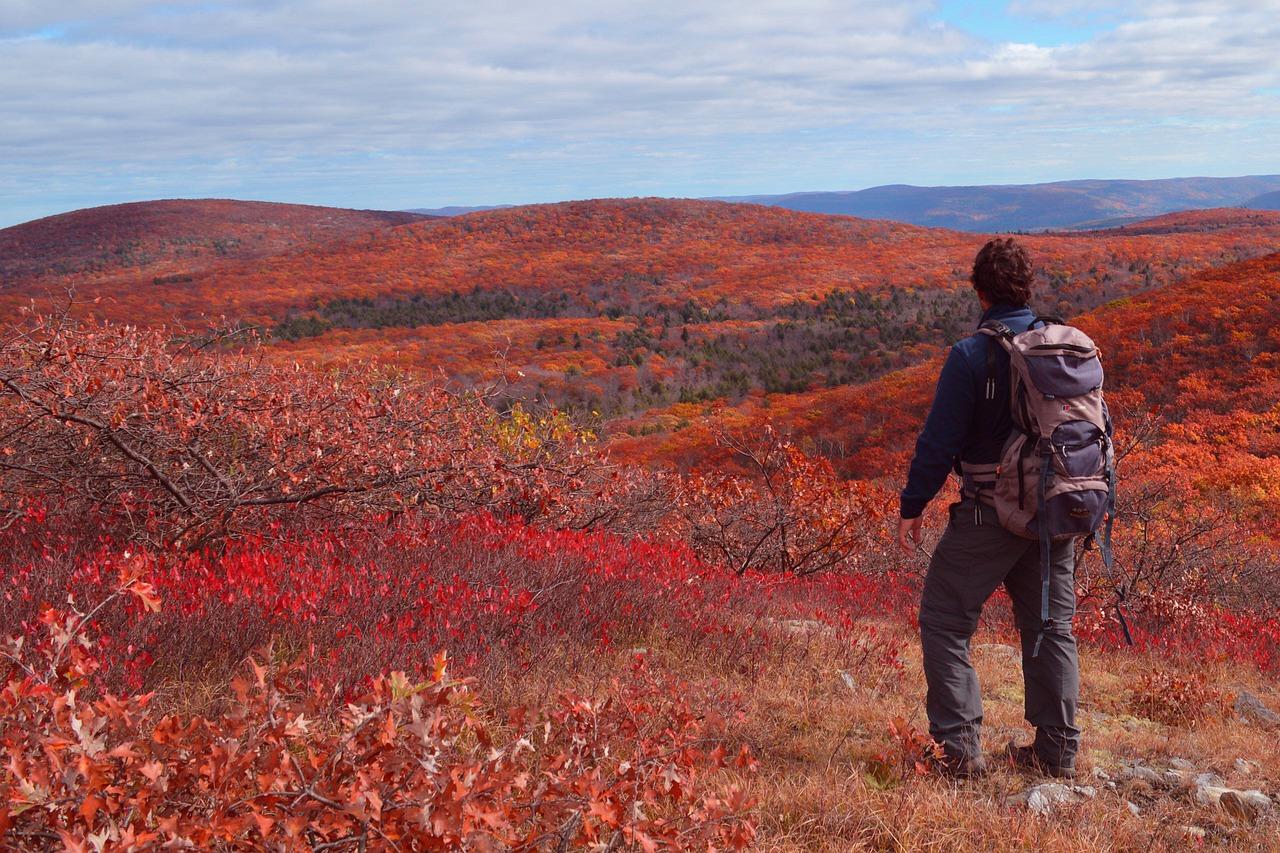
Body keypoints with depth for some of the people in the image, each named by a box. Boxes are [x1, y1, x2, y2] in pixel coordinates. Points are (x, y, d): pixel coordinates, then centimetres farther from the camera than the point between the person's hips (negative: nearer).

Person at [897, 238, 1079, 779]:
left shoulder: (971, 356, -15)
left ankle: (959, 747, 2)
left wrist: (912, 506, -2)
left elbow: (939, 441, -14)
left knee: (944, 621, 6)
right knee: (1051, 627, 16)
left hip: (990, 515, -6)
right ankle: (1057, 750, 21)